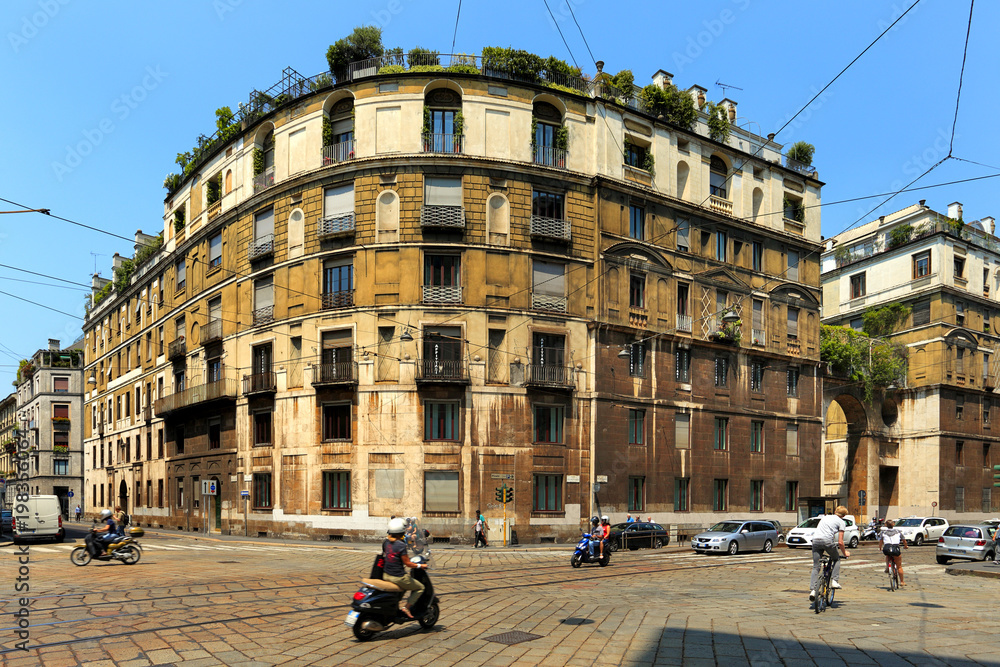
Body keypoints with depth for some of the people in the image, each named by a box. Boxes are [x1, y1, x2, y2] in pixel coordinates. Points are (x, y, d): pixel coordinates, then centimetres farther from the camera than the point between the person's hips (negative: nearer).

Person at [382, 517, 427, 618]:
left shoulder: (385, 542, 2)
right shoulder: (401, 545, -20)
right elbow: (407, 563, -16)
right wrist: (420, 566, -2)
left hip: (386, 575, 7)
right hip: (398, 578, -7)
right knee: (420, 587, 12)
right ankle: (406, 607, -1)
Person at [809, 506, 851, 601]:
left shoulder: (824, 518, 30)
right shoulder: (841, 522, 13)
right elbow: (840, 542, 8)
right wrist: (845, 553, 24)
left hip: (815, 540, 4)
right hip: (827, 541, -4)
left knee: (816, 567, 6)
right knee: (836, 559, 25)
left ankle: (812, 590, -5)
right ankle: (834, 581, 11)